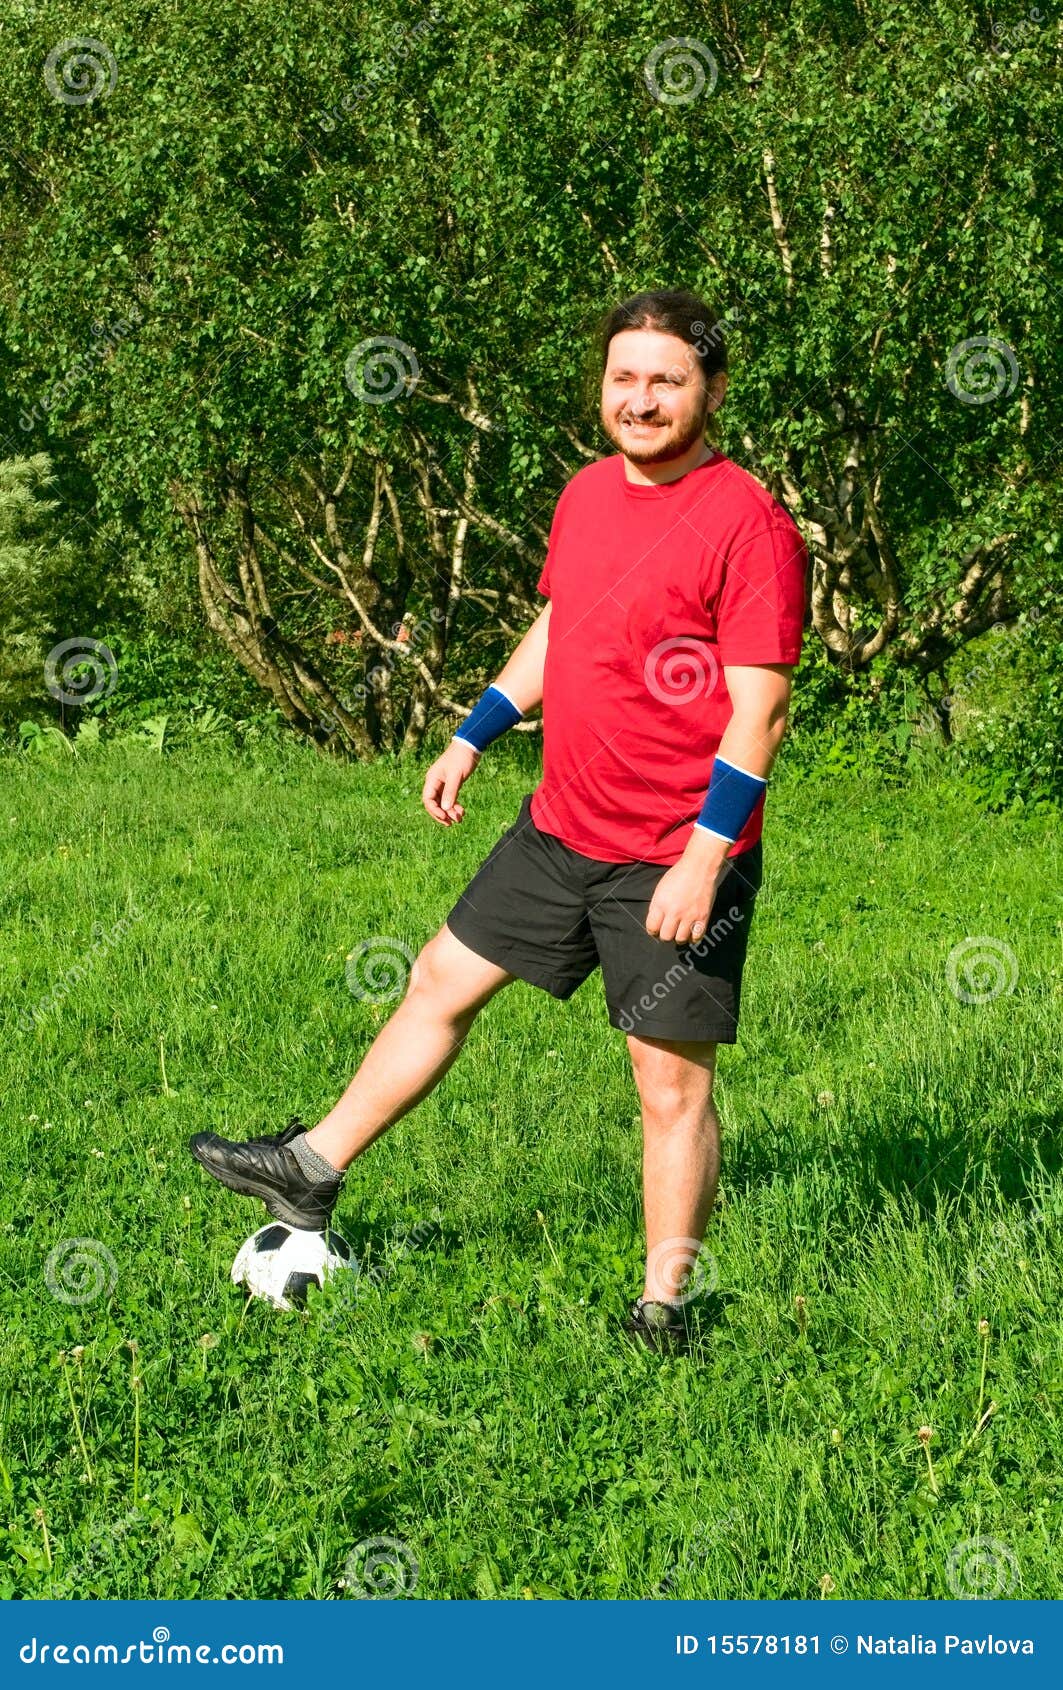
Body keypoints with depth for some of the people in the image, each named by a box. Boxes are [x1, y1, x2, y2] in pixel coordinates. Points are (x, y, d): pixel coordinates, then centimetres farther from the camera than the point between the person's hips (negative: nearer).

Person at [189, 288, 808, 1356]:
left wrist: (705, 857, -22)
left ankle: (665, 1305, 14)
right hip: (561, 828, 8)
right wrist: (472, 739, 24)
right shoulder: (587, 495, 8)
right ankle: (310, 1174, 31)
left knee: (671, 1078, -1)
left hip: (678, 859, -8)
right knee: (444, 977, 16)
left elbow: (758, 710, -19)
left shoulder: (747, 523, -16)